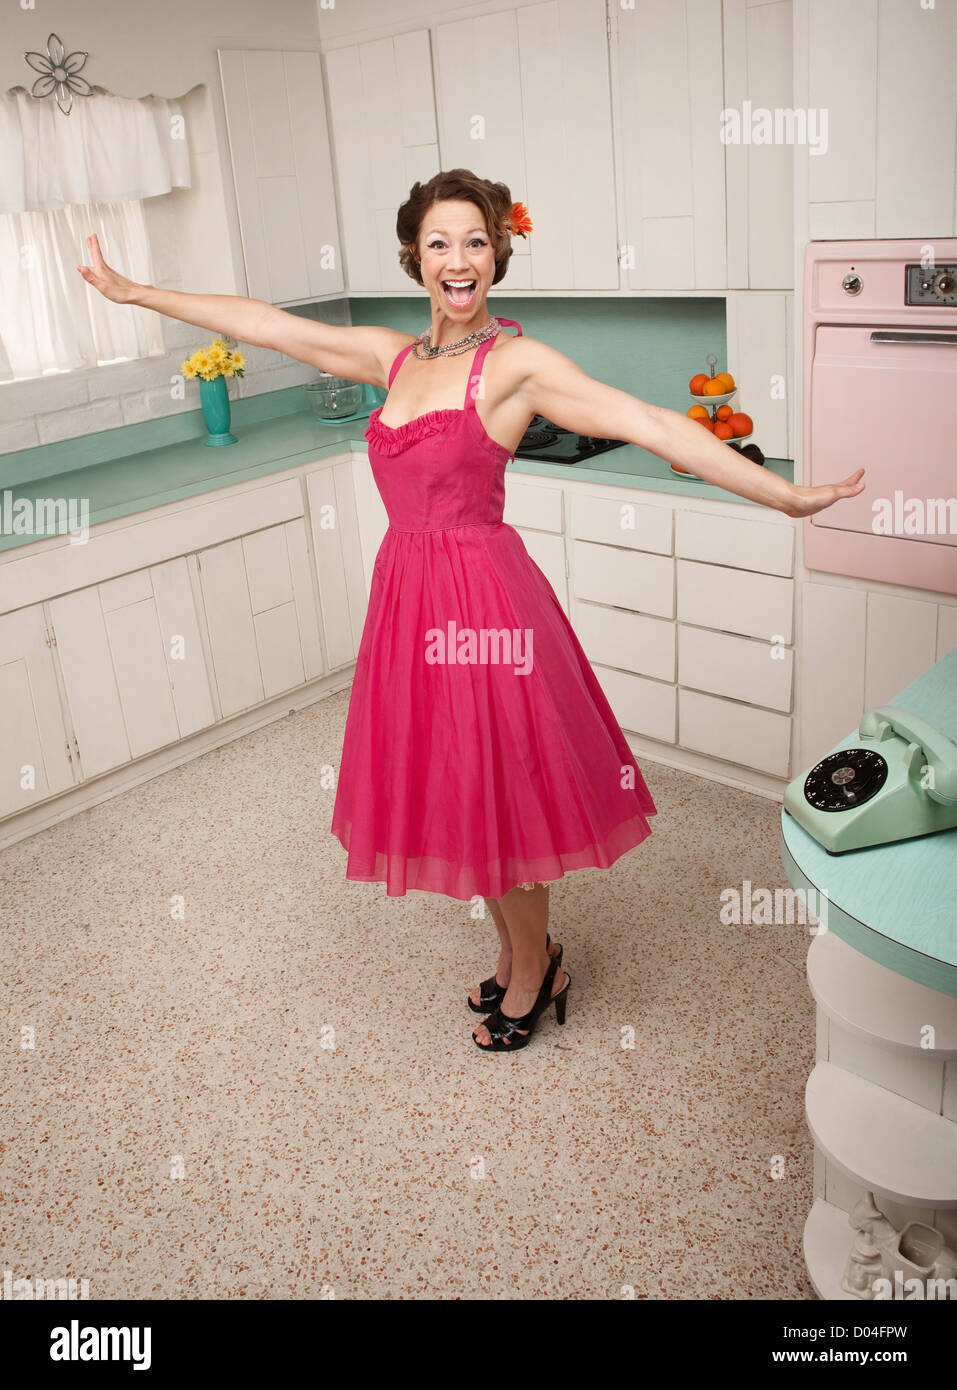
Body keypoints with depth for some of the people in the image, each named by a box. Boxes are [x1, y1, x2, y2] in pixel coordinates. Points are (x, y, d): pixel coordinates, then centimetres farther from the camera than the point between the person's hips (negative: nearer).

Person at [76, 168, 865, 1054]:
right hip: (411, 595, 7)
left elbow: (648, 425, -17)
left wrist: (784, 497, -23)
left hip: (480, 598, -6)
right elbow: (263, 323, 14)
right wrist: (133, 292, 19)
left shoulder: (516, 363, -10)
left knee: (499, 799, 6)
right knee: (457, 797, 17)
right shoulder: (393, 356, 9)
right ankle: (523, 958, 39)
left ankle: (530, 979, 31)